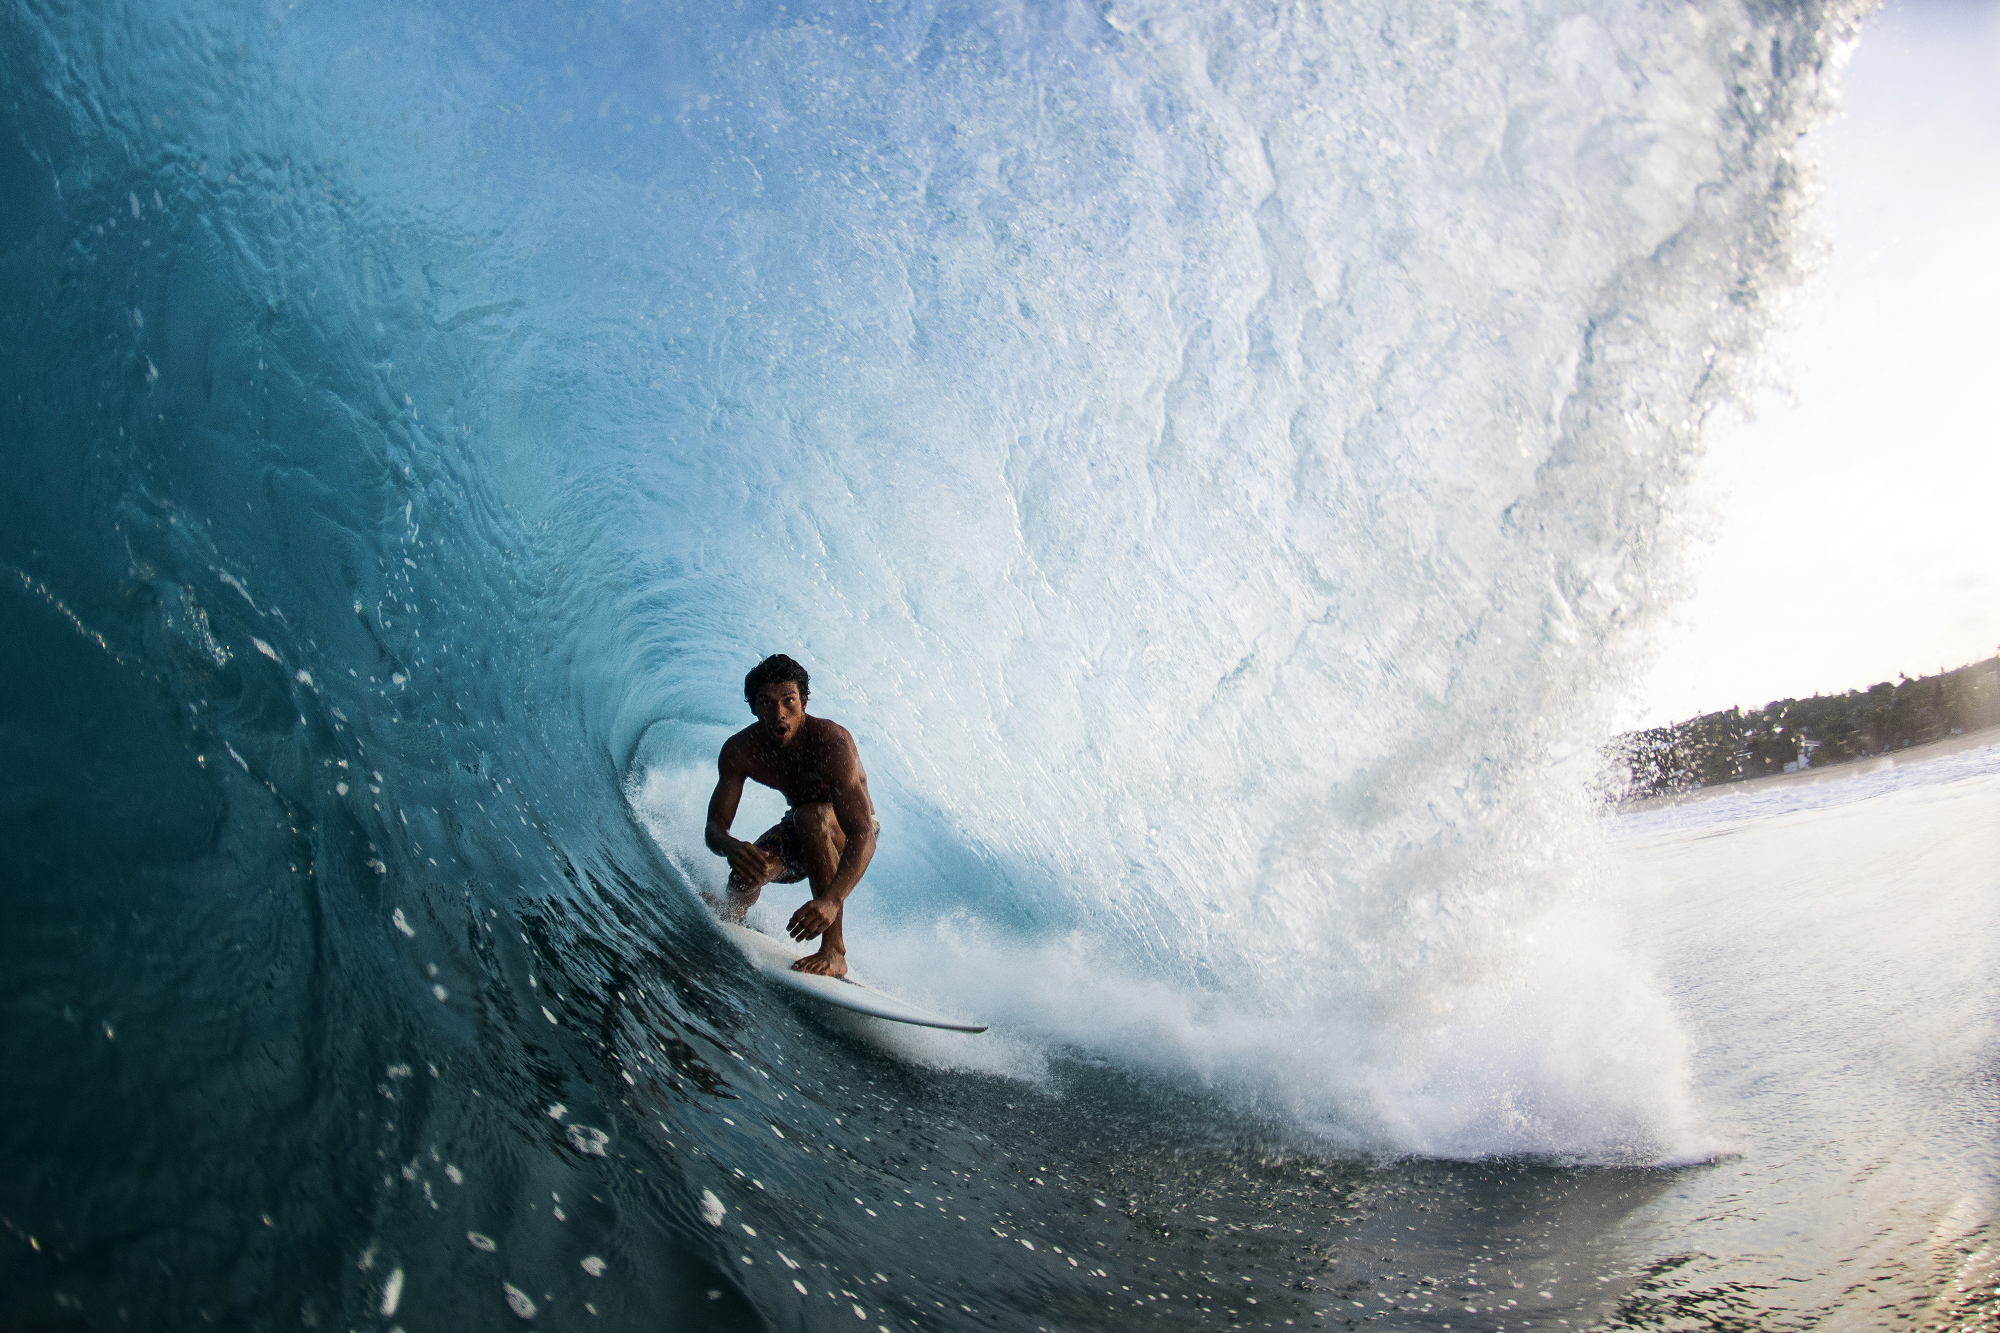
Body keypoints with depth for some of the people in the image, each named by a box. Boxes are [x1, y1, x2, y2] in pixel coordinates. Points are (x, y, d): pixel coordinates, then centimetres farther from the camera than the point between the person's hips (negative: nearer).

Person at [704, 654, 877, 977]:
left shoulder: (831, 741, -34)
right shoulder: (739, 750, -18)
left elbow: (864, 835, -41)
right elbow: (715, 826, -18)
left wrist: (832, 901, -57)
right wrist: (731, 846, -44)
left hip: (848, 832, -4)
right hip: (800, 830, 4)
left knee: (810, 815, -37)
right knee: (745, 874, -23)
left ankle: (834, 950, -33)